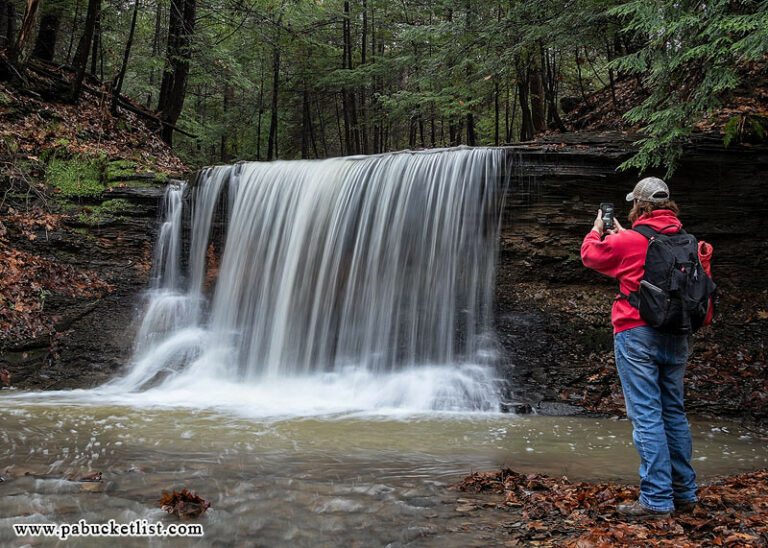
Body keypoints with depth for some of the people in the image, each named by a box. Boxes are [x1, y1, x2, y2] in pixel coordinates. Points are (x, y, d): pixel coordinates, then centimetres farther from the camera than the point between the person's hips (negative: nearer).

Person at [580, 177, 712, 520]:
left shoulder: (630, 241, -10)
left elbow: (591, 255, 6)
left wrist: (597, 229, 25)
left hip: (637, 334, -6)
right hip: (676, 336, 6)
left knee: (646, 416, -5)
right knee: (674, 412, 15)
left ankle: (657, 500, -4)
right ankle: (684, 493, 23)